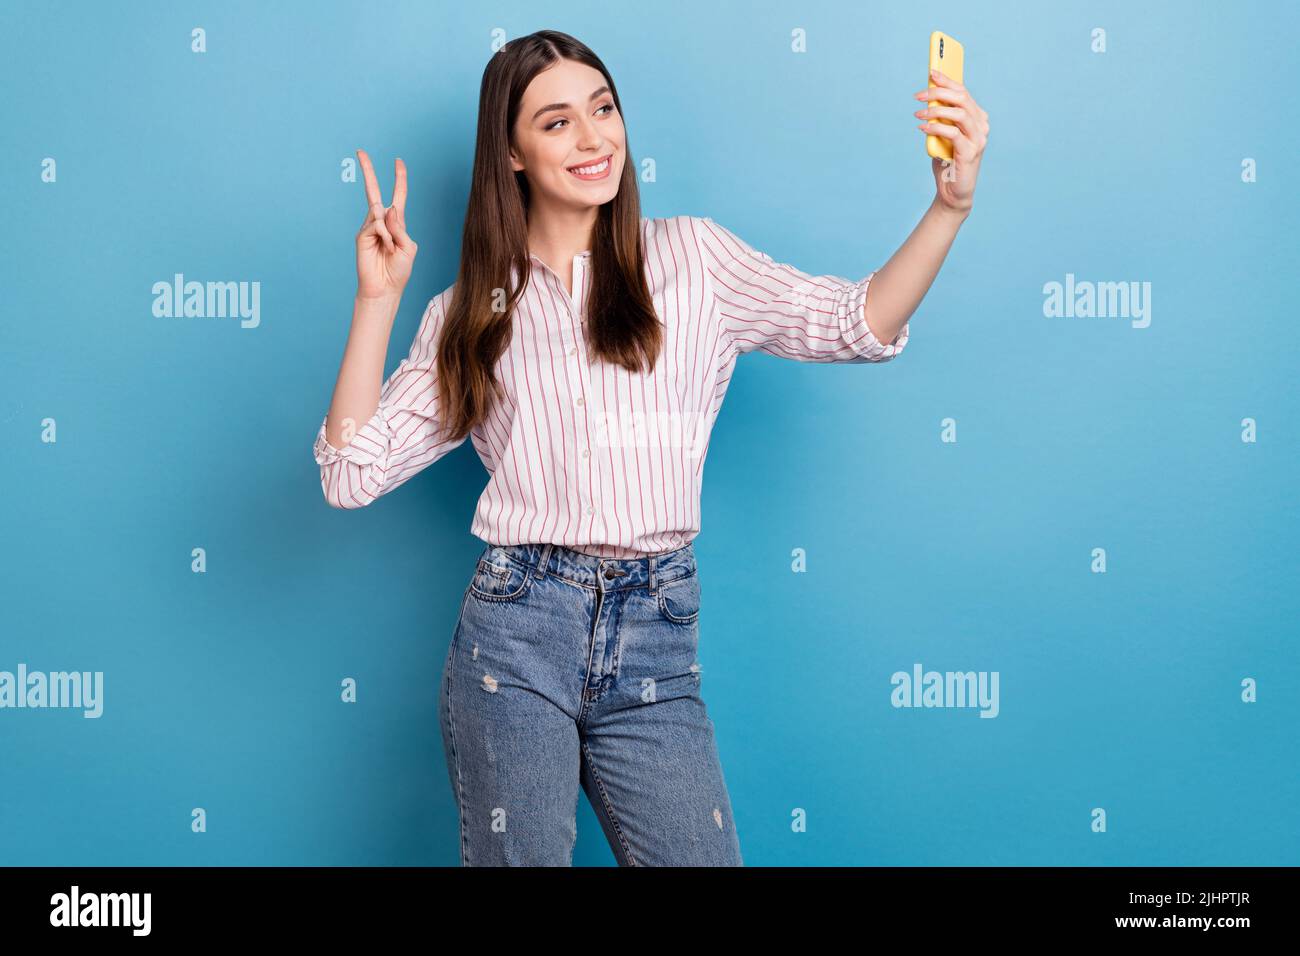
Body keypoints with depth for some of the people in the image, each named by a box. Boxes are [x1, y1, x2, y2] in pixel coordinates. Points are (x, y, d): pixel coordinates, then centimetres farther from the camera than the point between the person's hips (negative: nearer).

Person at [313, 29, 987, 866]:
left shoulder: (690, 256, 8)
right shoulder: (474, 311, 9)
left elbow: (862, 325, 3)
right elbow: (353, 473, 3)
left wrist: (951, 205, -9)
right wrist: (376, 300, -2)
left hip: (656, 643, 1)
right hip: (516, 631, 0)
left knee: (700, 853, 0)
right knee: (519, 861, 6)